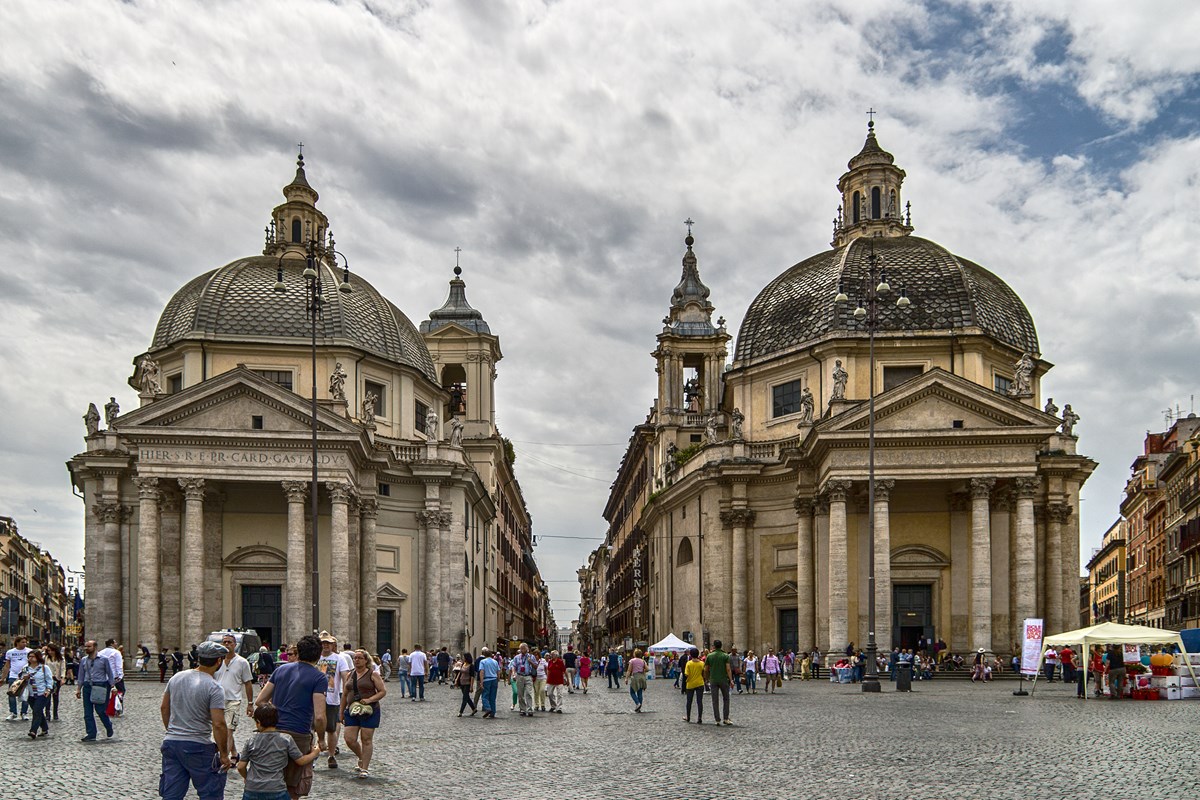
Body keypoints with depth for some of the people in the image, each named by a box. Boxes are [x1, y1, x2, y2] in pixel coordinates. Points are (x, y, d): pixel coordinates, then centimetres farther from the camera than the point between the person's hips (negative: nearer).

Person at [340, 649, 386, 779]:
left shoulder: (372, 674, -2)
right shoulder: (349, 675, 12)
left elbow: (383, 691, -5)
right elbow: (345, 694, 18)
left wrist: (370, 700, -18)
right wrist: (341, 712, 17)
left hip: (369, 711, -4)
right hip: (352, 710, 4)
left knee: (366, 740, -2)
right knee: (349, 739, -3)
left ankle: (365, 768, 5)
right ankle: (362, 759, 24)